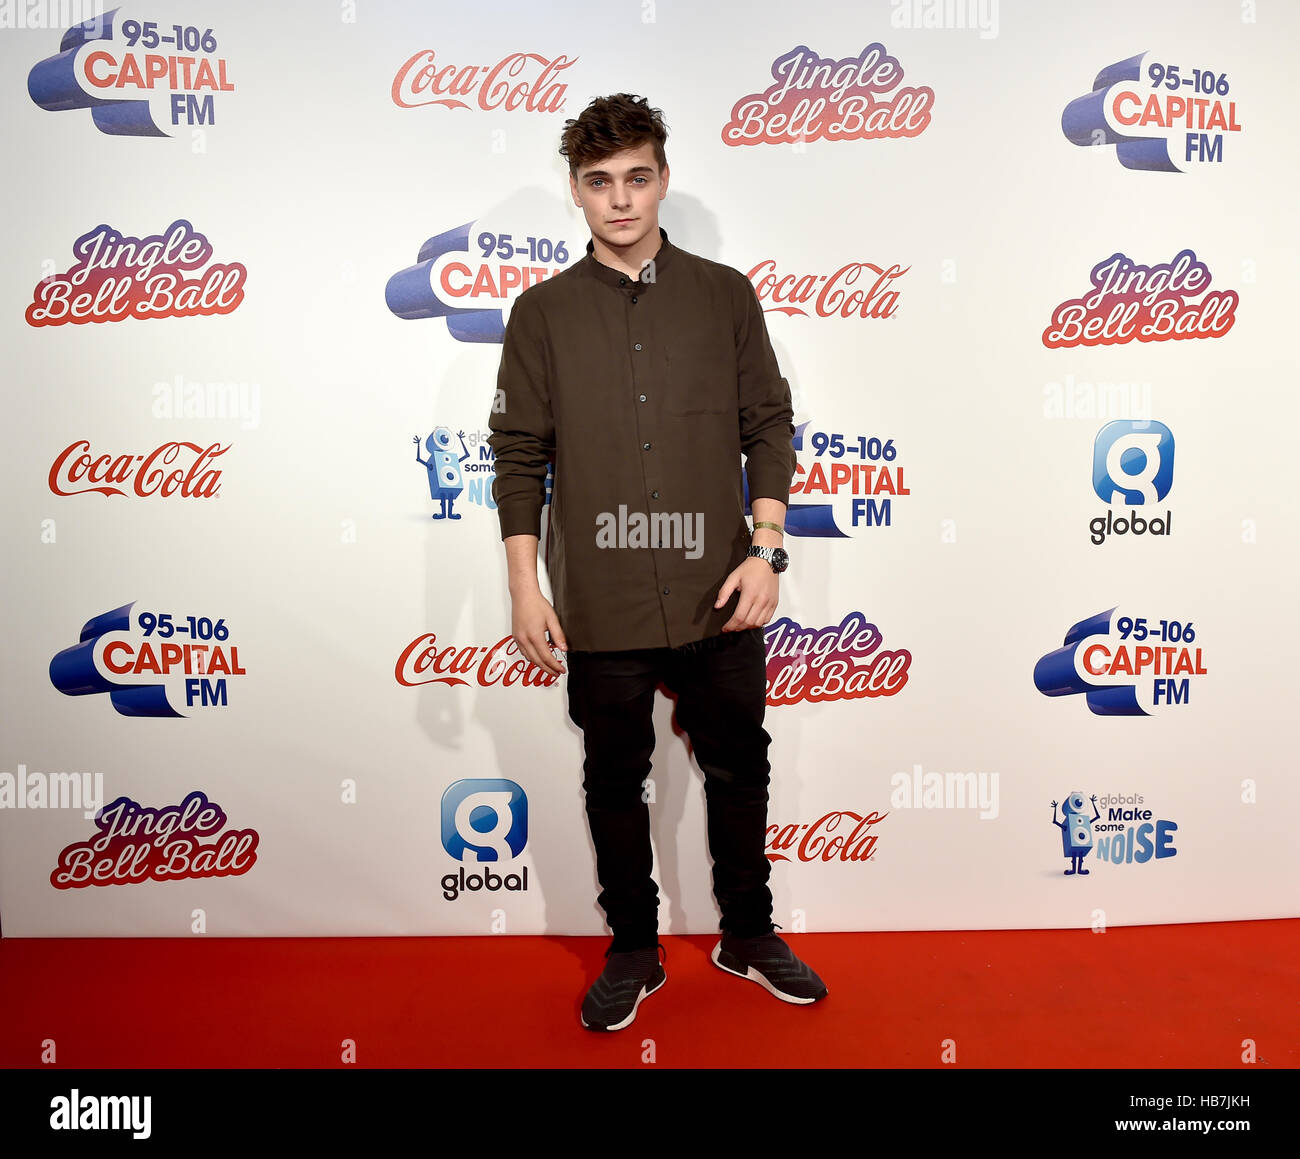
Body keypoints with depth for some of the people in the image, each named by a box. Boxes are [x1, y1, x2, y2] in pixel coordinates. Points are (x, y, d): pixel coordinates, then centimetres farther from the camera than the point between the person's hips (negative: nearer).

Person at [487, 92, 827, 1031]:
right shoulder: (544, 312, 3)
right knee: (615, 783, 12)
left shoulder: (725, 295, 5)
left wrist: (766, 551, -4)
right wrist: (525, 587, -2)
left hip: (719, 600, 1)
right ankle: (634, 952, 32)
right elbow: (519, 456, 3)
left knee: (739, 769, 13)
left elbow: (770, 428, 5)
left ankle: (749, 934, 36)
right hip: (600, 607, 0)